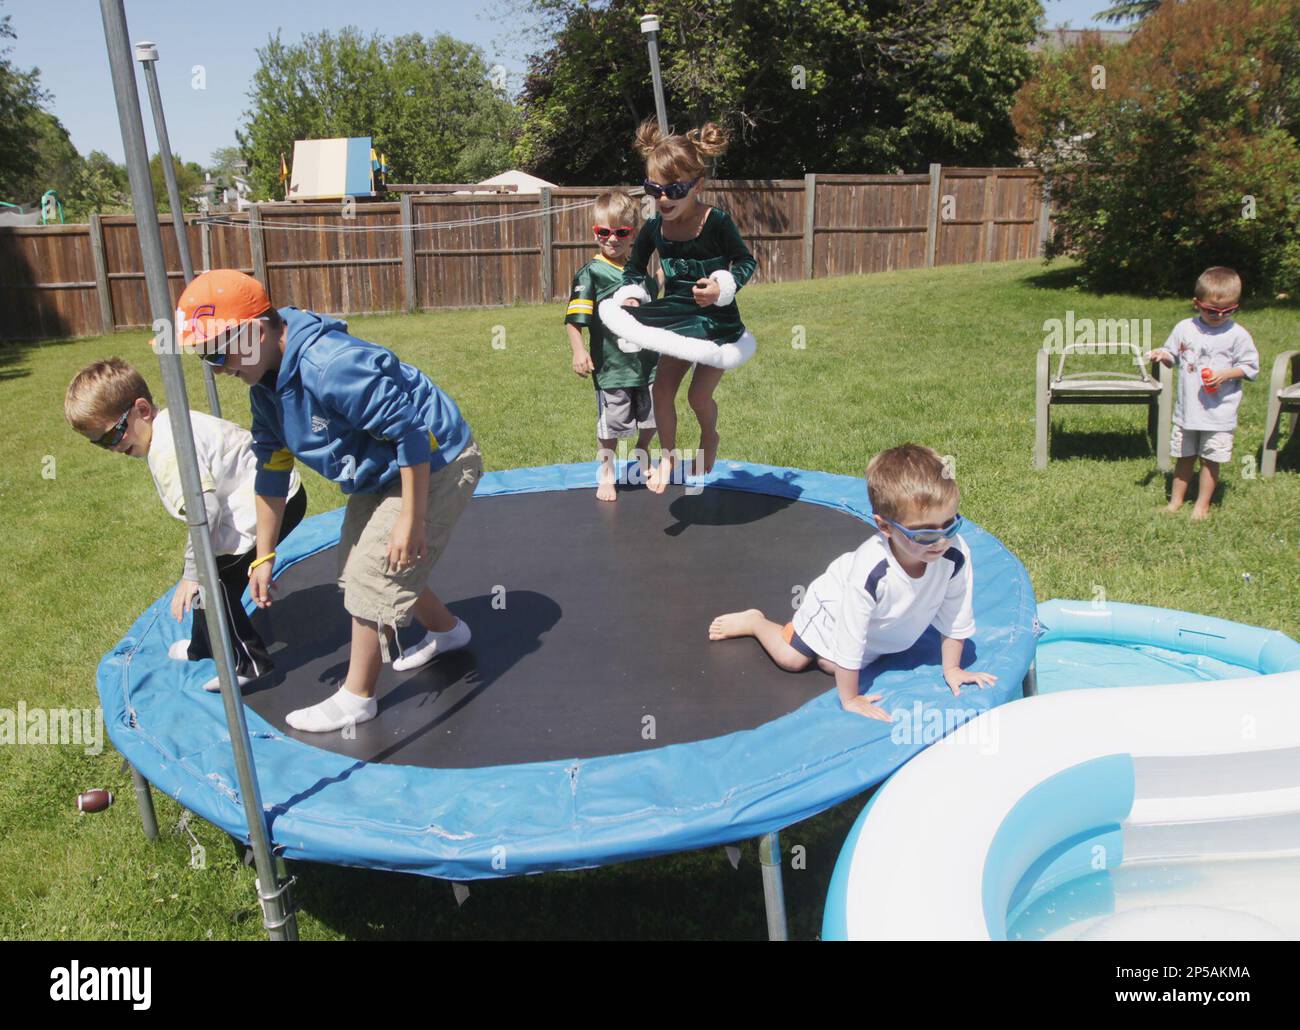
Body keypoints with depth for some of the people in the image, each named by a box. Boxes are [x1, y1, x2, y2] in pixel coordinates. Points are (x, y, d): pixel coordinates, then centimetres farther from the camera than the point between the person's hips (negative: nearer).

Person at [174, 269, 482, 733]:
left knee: (372, 576, -7)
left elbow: (412, 434, -32)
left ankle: (356, 699, 13)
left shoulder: (330, 365, -34)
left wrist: (411, 520, -26)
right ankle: (447, 630, 41)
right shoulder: (266, 384, -3)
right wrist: (264, 556, 8)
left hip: (434, 465, -10)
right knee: (355, 568, 19)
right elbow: (271, 469, 6)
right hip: (381, 475, 10)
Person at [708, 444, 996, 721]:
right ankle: (754, 622, 31)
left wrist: (951, 669, -6)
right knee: (791, 659, 5)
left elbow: (954, 617, -16)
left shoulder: (956, 555, -36)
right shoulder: (870, 570, -49)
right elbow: (849, 641, -38)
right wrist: (849, 699, -29)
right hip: (836, 604, -4)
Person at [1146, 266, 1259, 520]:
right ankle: (1176, 499, 26)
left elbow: (1251, 366, -2)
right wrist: (1162, 355, -9)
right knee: (1184, 456, 13)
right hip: (1187, 408, 3)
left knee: (1210, 459, 4)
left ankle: (1202, 505, 17)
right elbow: (1173, 356, 12)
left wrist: (1226, 374, -18)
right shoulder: (1184, 328, 1)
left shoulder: (1237, 335, -7)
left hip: (1219, 411, -3)